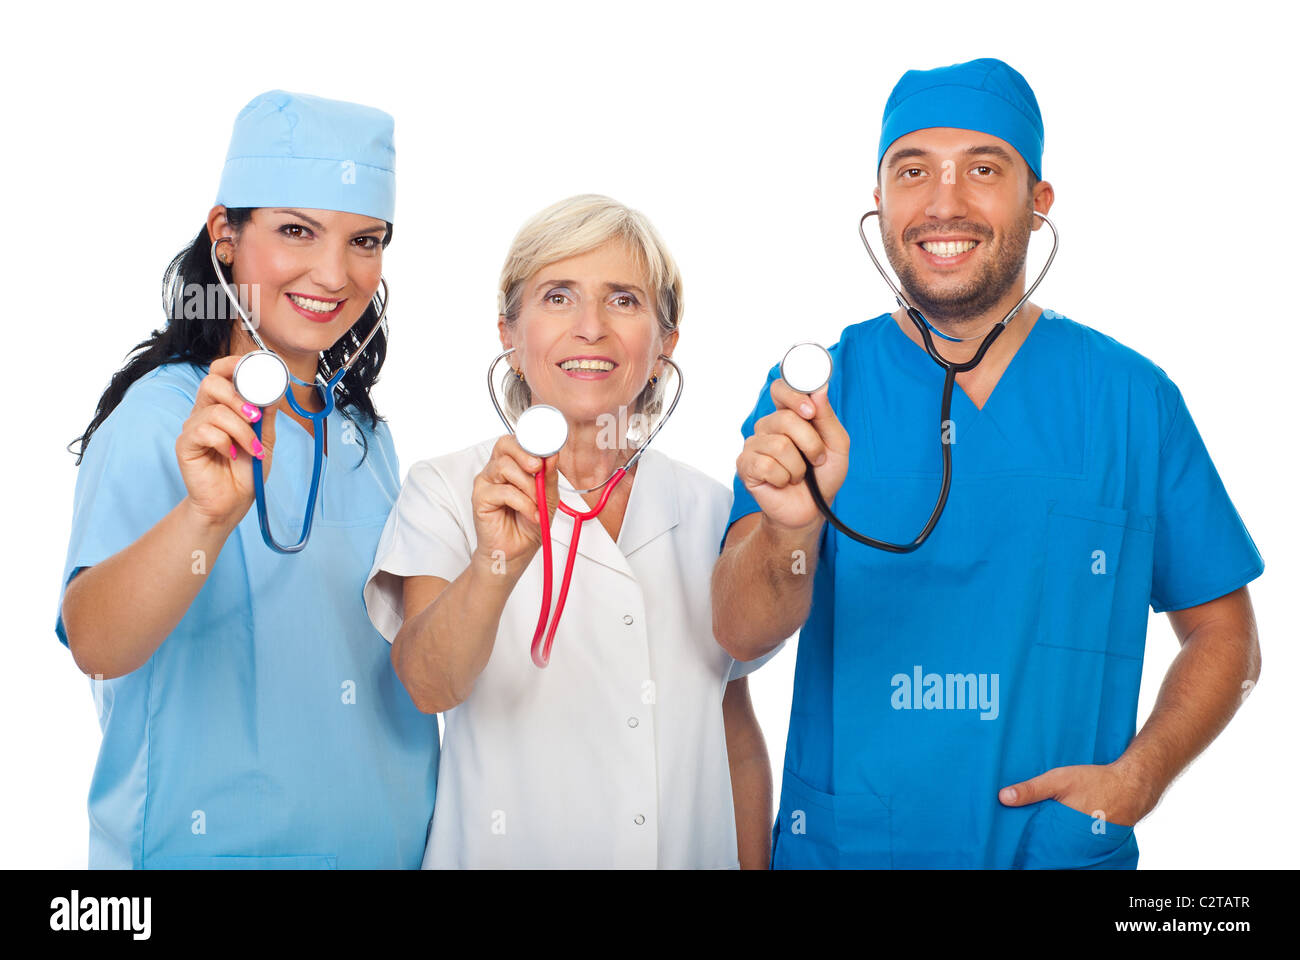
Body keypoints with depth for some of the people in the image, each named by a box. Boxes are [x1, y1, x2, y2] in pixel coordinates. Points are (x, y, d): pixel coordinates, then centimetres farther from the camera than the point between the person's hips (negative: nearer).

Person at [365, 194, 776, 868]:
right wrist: (497, 563, -38)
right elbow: (428, 686, -22)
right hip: (509, 854, -2)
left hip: (693, 852, 3)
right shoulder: (447, 491, -8)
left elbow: (737, 729, 7)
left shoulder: (709, 510, 1)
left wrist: (753, 863, 2)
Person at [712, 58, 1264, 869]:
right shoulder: (809, 392, -5)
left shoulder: (1132, 399, -3)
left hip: (1065, 847, 0)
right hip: (839, 844, 0)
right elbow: (741, 635, -15)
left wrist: (1137, 777, -11)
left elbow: (1223, 637, 4)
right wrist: (790, 531, -35)